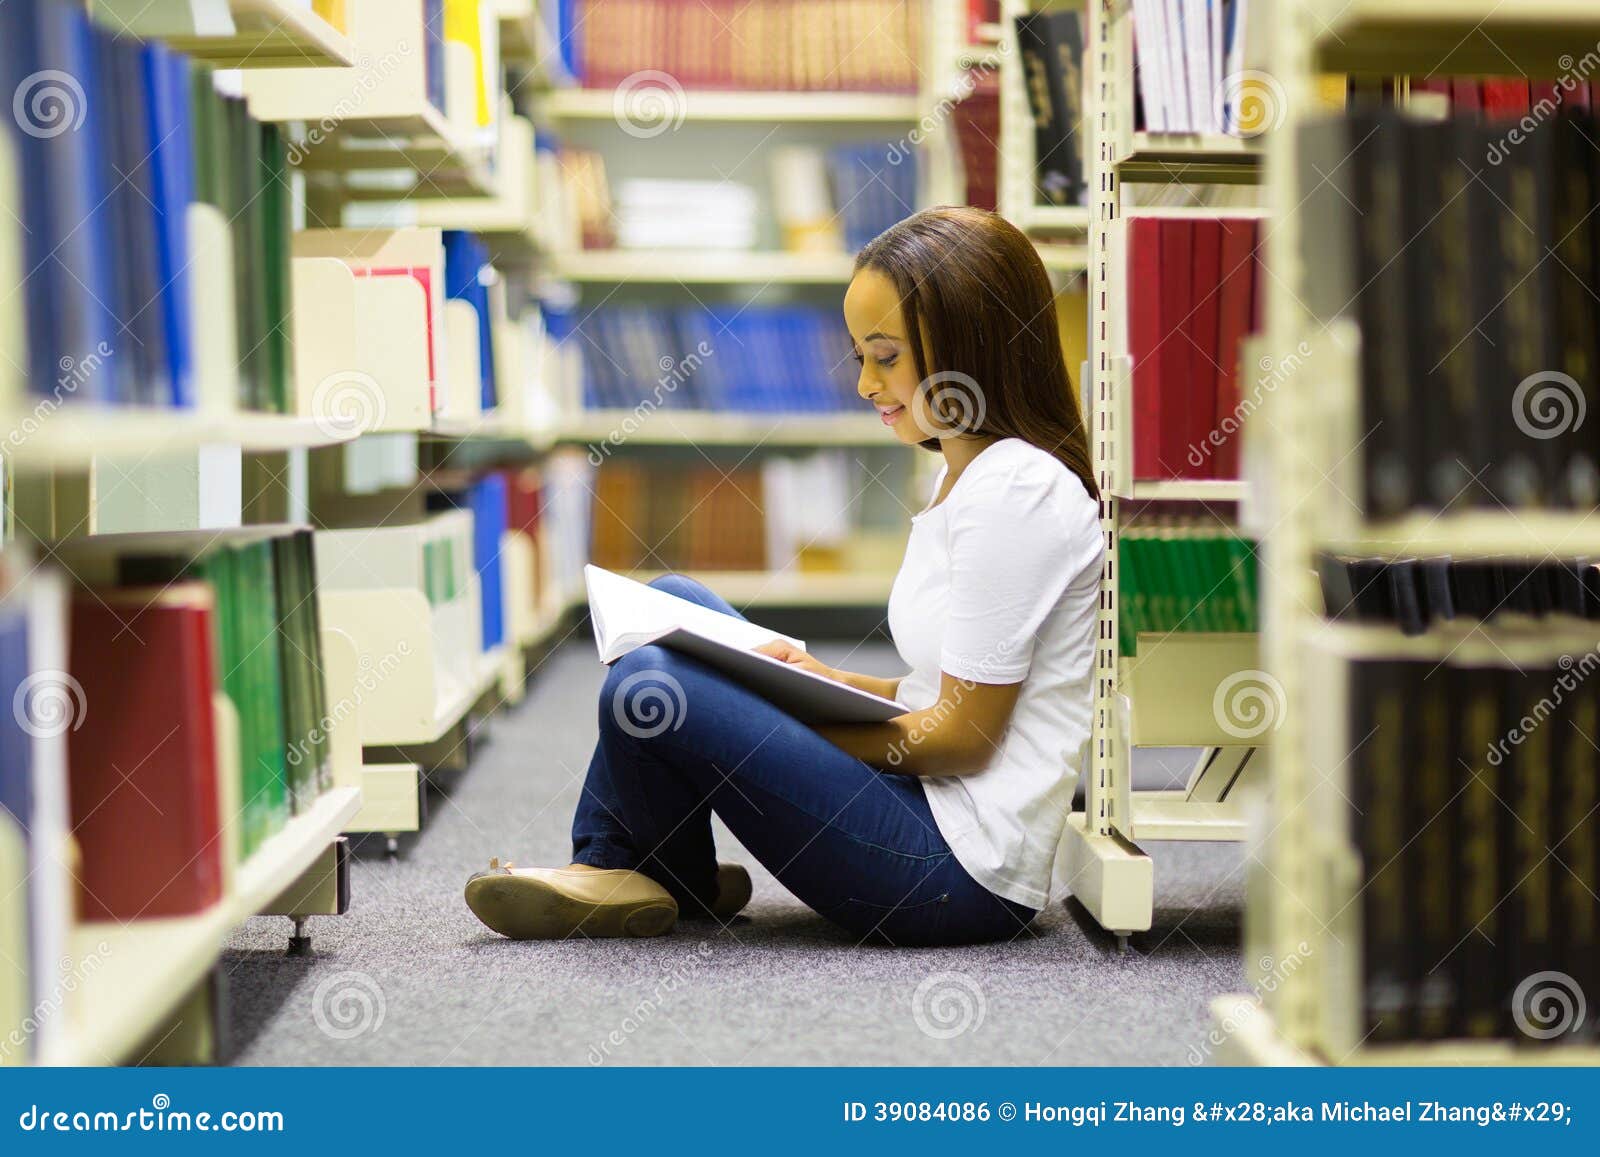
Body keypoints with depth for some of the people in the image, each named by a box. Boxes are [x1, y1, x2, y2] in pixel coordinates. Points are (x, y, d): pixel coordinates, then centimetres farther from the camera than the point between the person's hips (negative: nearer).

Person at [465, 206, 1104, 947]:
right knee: (672, 603, 10)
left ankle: (681, 877, 12)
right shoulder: (964, 473, 14)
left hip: (964, 873, -10)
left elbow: (964, 735, -17)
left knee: (648, 687, -20)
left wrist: (792, 711, -9)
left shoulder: (1016, 493, -17)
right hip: (919, 799, 10)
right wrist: (829, 681, 4)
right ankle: (611, 869, 7)